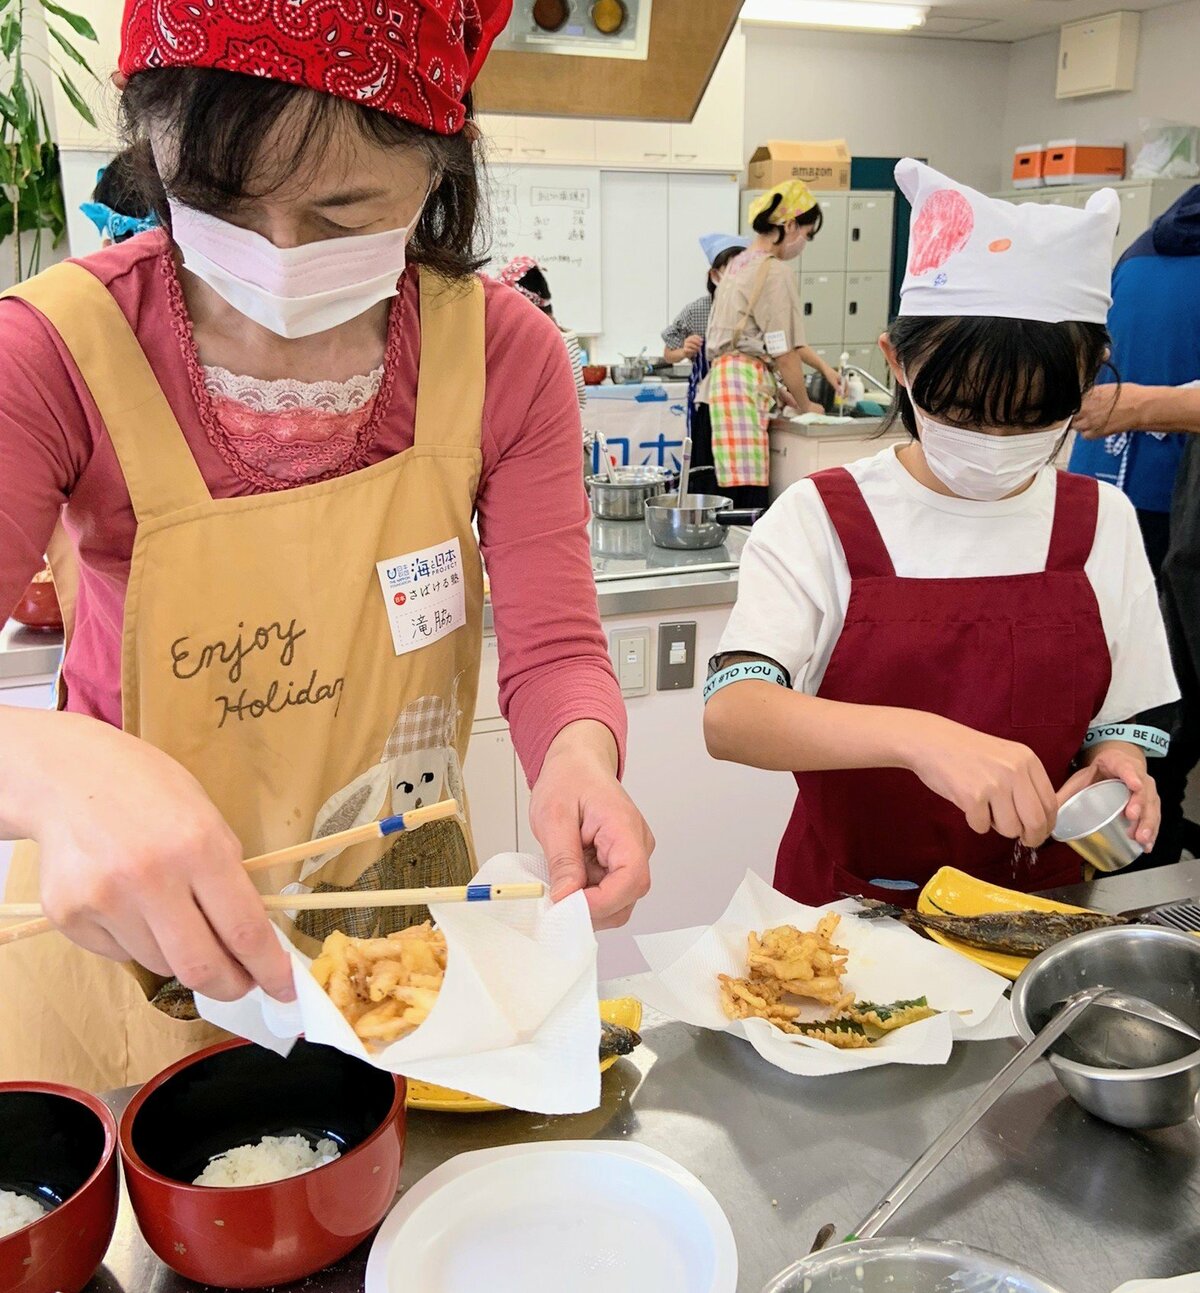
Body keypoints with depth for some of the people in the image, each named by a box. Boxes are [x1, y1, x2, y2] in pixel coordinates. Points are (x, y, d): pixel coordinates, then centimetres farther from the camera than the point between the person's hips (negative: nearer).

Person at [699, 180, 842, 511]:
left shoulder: (740, 262, 21)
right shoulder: (777, 271, -8)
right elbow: (785, 353, -6)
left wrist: (823, 366, 29)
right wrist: (806, 406, 8)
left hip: (722, 381, 10)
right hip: (745, 387, -10)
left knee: (727, 501, 5)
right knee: (748, 500, -13)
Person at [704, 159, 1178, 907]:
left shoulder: (1103, 522, 5)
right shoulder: (822, 520, -6)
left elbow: (1127, 722, 11)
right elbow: (730, 716, -19)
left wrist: (1116, 765, -11)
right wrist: (918, 736, -32)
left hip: (1039, 908, 7)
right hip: (853, 908, -7)